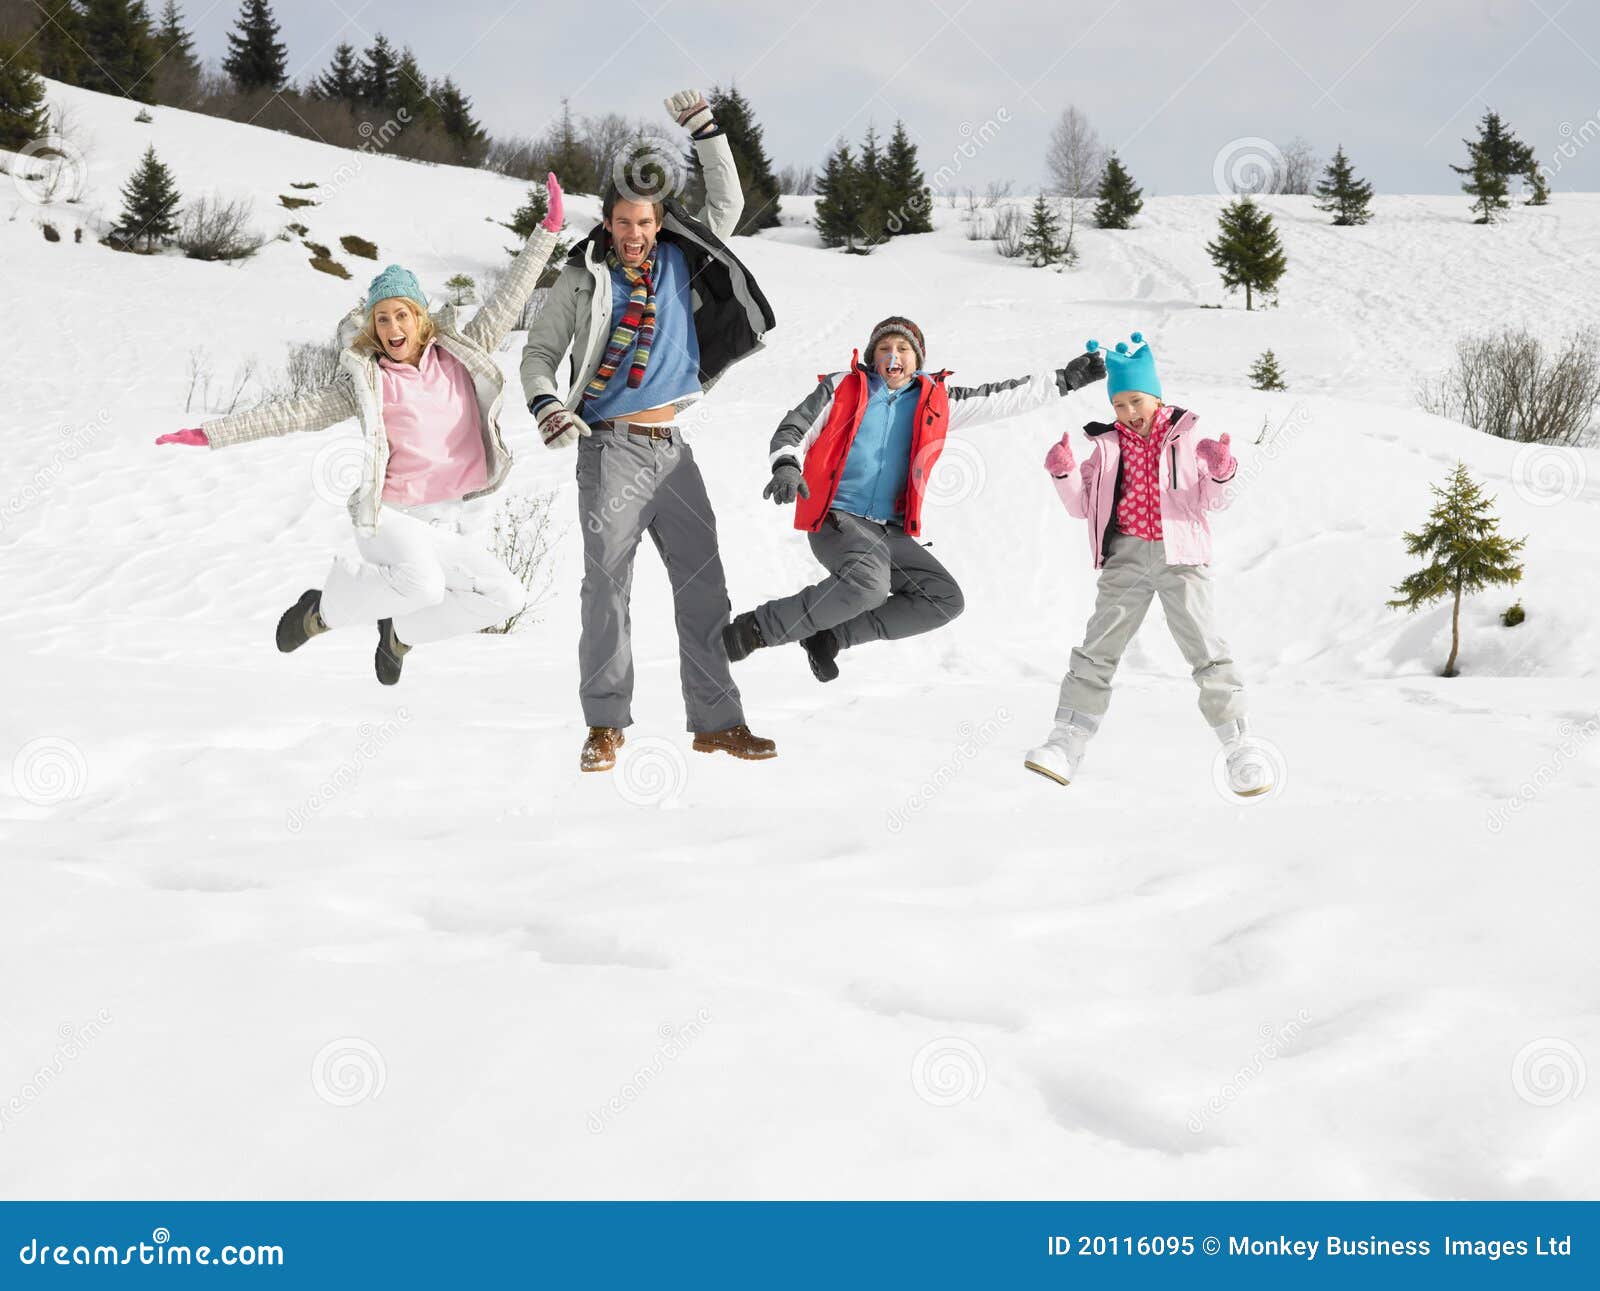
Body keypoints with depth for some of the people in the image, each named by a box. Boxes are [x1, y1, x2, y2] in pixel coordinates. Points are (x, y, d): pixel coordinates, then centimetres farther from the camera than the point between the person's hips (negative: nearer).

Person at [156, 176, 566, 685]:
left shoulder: (460, 357, 7)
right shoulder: (367, 381, -2)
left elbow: (507, 302, 7)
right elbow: (294, 412, -4)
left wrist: (547, 231, 2)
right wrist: (213, 434, -9)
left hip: (445, 526, 5)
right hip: (390, 515, -5)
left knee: (506, 595, -11)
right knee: (423, 583, -34)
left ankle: (401, 631, 13)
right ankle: (324, 607, -5)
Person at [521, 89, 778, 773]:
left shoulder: (680, 262, 12)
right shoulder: (583, 278, 1)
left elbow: (727, 207, 18)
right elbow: (538, 354, 4)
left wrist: (706, 132, 9)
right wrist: (546, 403, -15)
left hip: (671, 448, 4)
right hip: (610, 448, -4)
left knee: (703, 584, 2)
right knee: (608, 584, -9)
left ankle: (716, 721, 6)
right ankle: (606, 726, -4)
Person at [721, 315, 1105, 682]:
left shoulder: (935, 401, 14)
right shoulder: (843, 388, 4)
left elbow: (1002, 398, 18)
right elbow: (793, 429, 2)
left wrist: (1064, 380, 16)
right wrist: (786, 467, -20)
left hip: (890, 530, 6)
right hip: (835, 516, -6)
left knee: (946, 599, -10)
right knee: (870, 583, -35)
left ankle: (830, 636, -7)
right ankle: (755, 629, -27)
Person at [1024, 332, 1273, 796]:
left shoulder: (1185, 439, 5)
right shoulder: (1109, 446, 12)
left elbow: (1210, 501, 1)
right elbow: (1082, 505, 10)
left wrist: (1221, 472, -20)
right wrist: (1064, 473, -8)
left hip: (1180, 555, -2)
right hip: (1127, 555, 2)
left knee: (1205, 648, -6)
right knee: (1098, 647, -3)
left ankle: (1238, 746, 0)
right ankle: (1067, 743, -2)